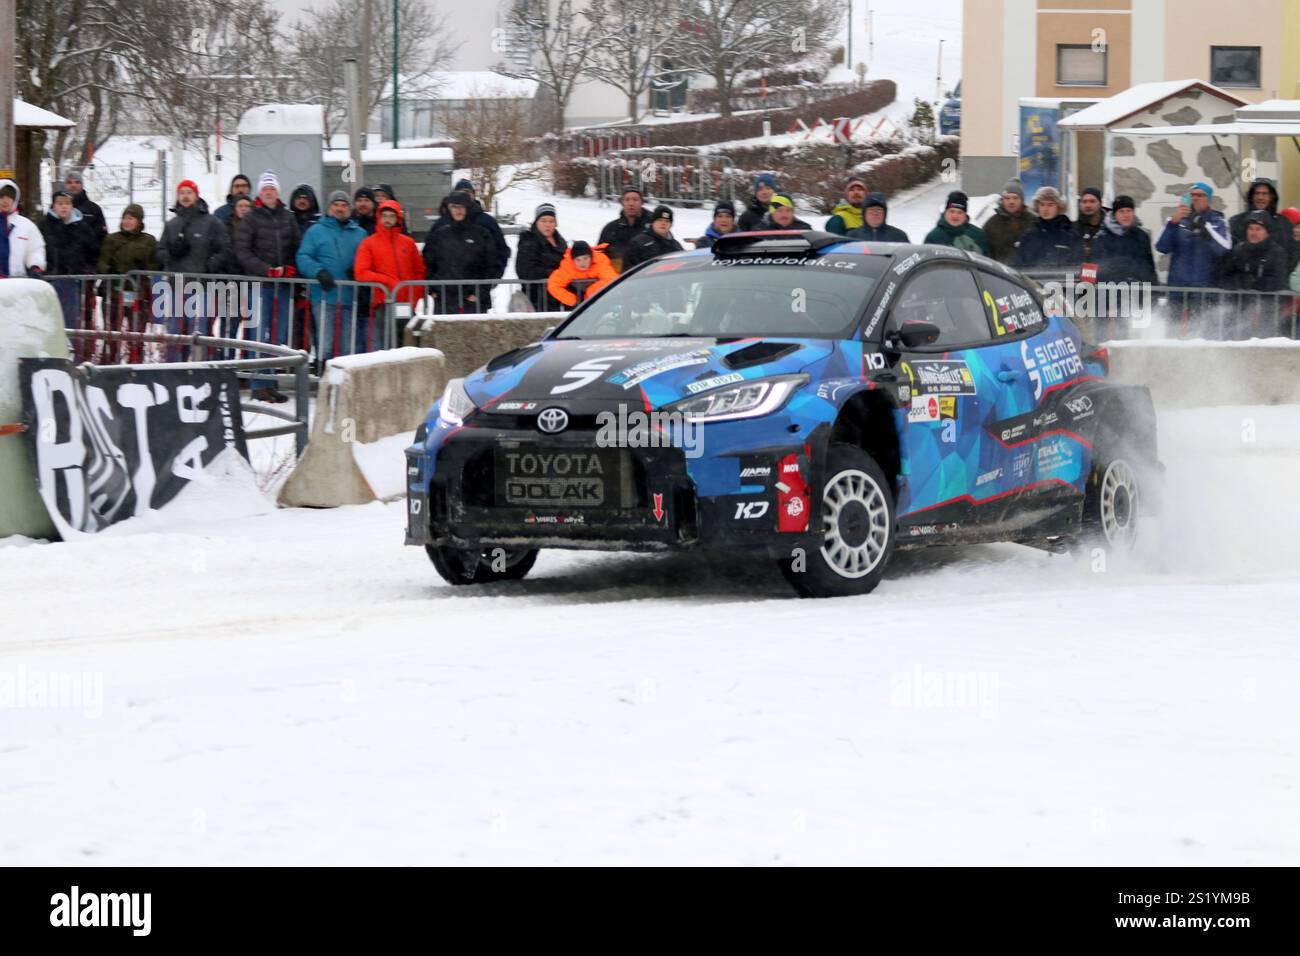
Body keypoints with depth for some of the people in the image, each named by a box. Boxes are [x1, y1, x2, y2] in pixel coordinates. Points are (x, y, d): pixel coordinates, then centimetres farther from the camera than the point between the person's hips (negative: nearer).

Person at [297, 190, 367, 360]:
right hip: (324, 297, -2)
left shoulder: (360, 233, 17)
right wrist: (318, 271, -17)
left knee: (352, 345, 2)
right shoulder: (315, 231, 10)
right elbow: (303, 258, 0)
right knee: (325, 345, -4)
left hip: (351, 299, 2)